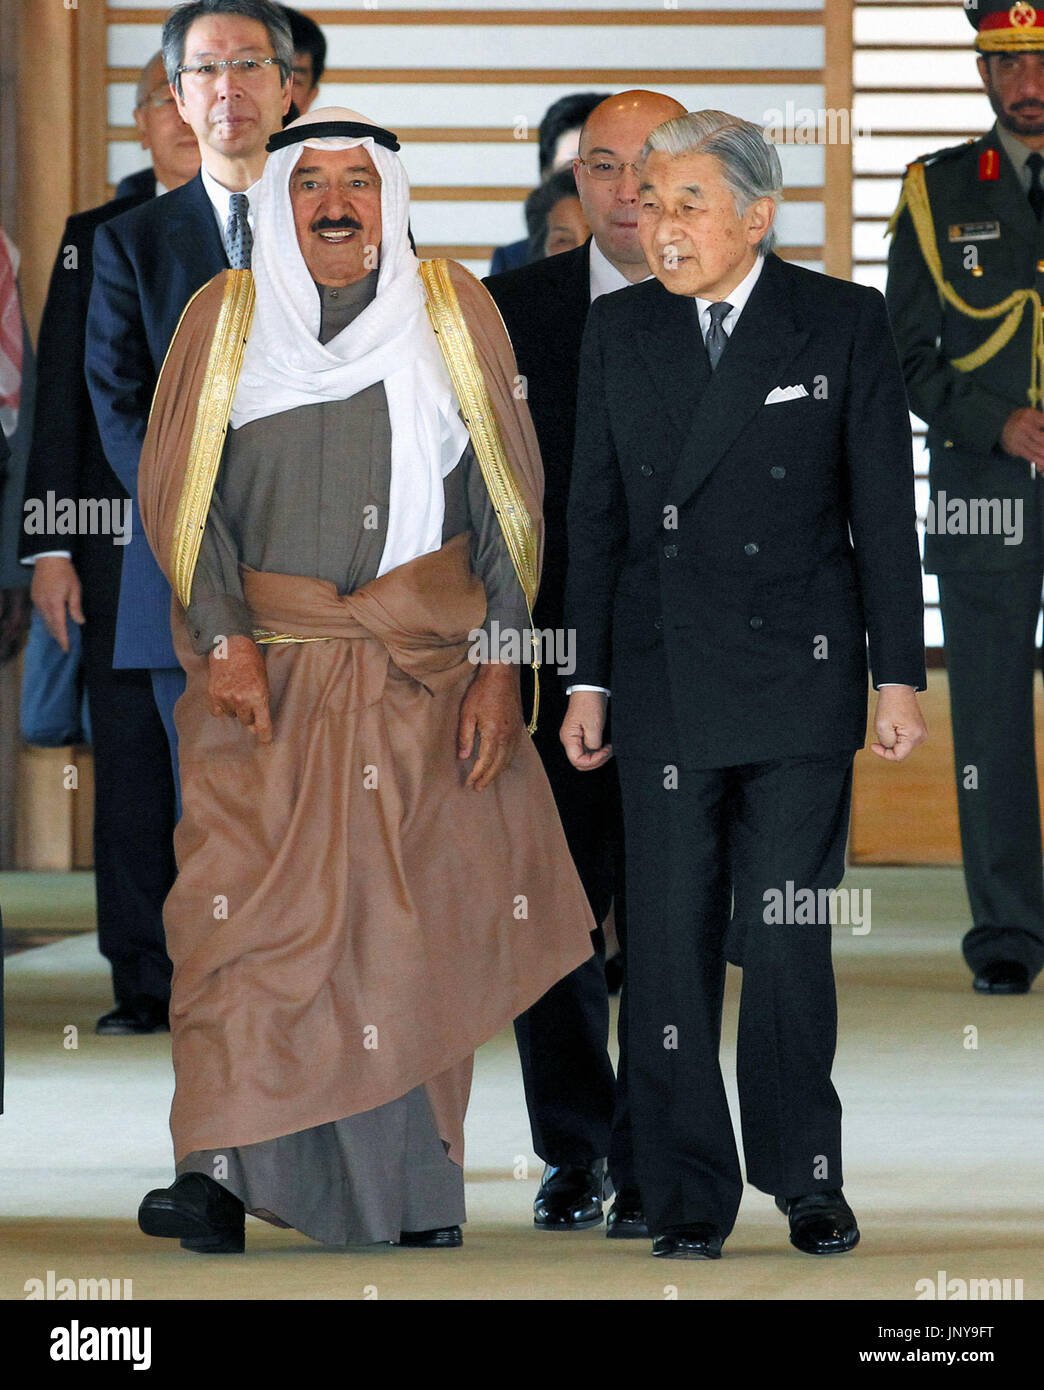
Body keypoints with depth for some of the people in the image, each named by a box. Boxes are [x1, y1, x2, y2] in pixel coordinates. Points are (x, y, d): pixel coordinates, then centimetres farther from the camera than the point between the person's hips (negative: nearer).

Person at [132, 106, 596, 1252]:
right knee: (247, 900, -13)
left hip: (427, 662, 0)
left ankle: (416, 1196, 5)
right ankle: (221, 1173, -18)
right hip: (268, 667, 0)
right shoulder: (224, 320, 8)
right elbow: (178, 492, 5)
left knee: (422, 921, -2)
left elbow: (509, 500, 6)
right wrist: (225, 639, -8)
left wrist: (502, 661, -2)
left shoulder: (453, 311, 8)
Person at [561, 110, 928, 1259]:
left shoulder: (843, 324, 0)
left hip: (798, 680, -2)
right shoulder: (619, 331, 8)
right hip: (663, 681, 3)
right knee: (670, 943, 1)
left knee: (785, 944, -3)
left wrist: (898, 677, -2)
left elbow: (885, 510, 1)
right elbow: (595, 516, 11)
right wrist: (586, 681, 8)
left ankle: (804, 1177, 12)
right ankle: (687, 1197, 8)